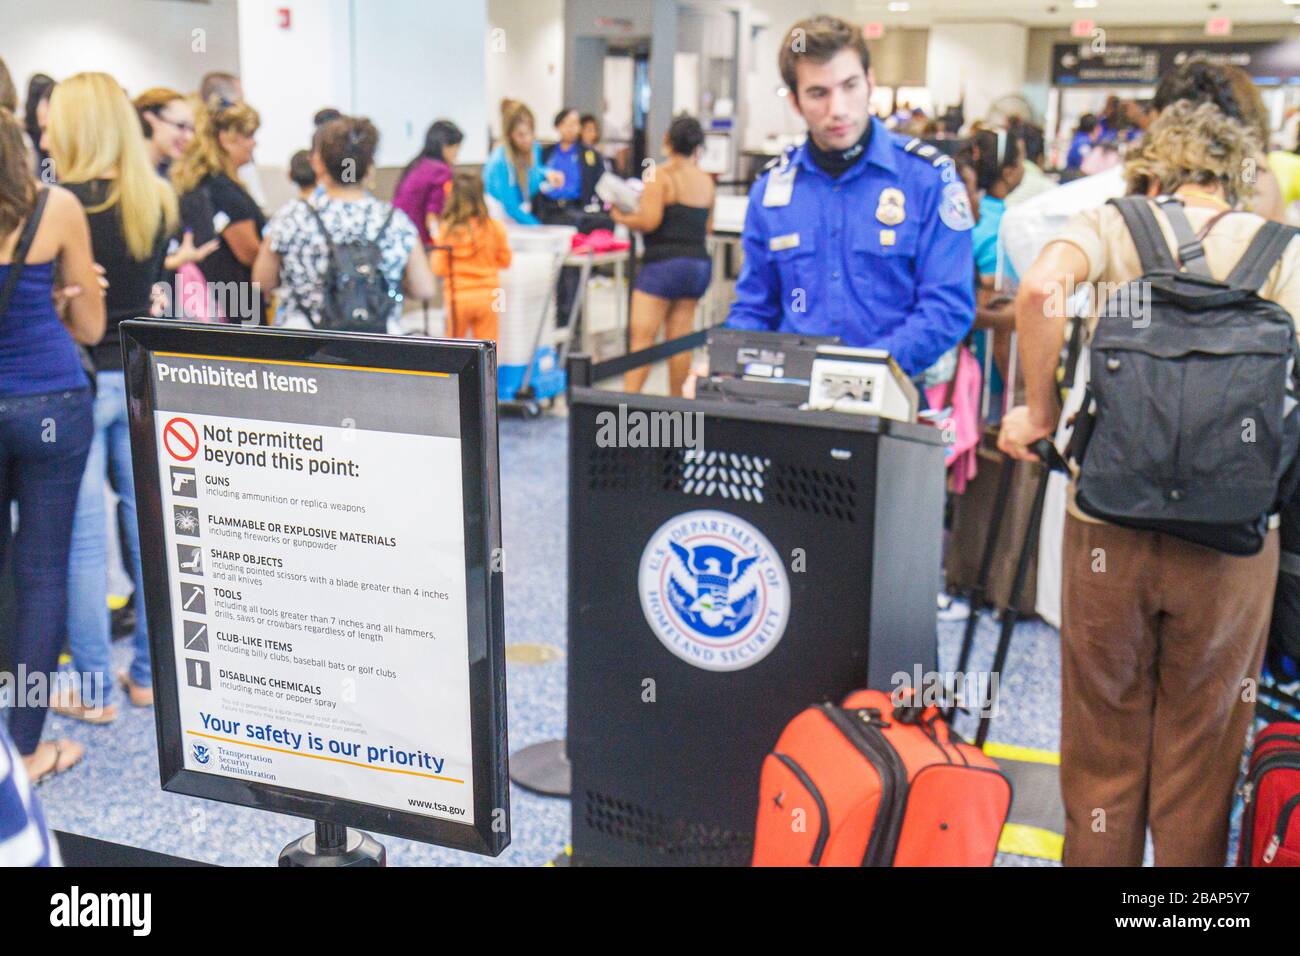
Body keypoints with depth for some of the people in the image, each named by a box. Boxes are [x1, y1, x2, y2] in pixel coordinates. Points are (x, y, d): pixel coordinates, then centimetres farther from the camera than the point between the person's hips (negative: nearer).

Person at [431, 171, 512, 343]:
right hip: (488, 296, 1)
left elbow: (439, 269, -7)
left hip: (458, 297, -1)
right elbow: (505, 261, 6)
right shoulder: (494, 228, -7)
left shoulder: (446, 230, -12)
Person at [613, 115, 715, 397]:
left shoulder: (660, 175, -8)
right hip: (699, 263, 6)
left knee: (642, 337, -7)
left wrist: (622, 218, -1)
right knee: (680, 338, 10)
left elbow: (649, 221, -17)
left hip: (663, 262, -6)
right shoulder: (706, 180, 11)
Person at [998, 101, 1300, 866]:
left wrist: (1041, 412, -6)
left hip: (1111, 519, 0)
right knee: (1201, 751, 14)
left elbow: (1040, 289, -17)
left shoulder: (1114, 224, 4)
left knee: (1103, 743, 14)